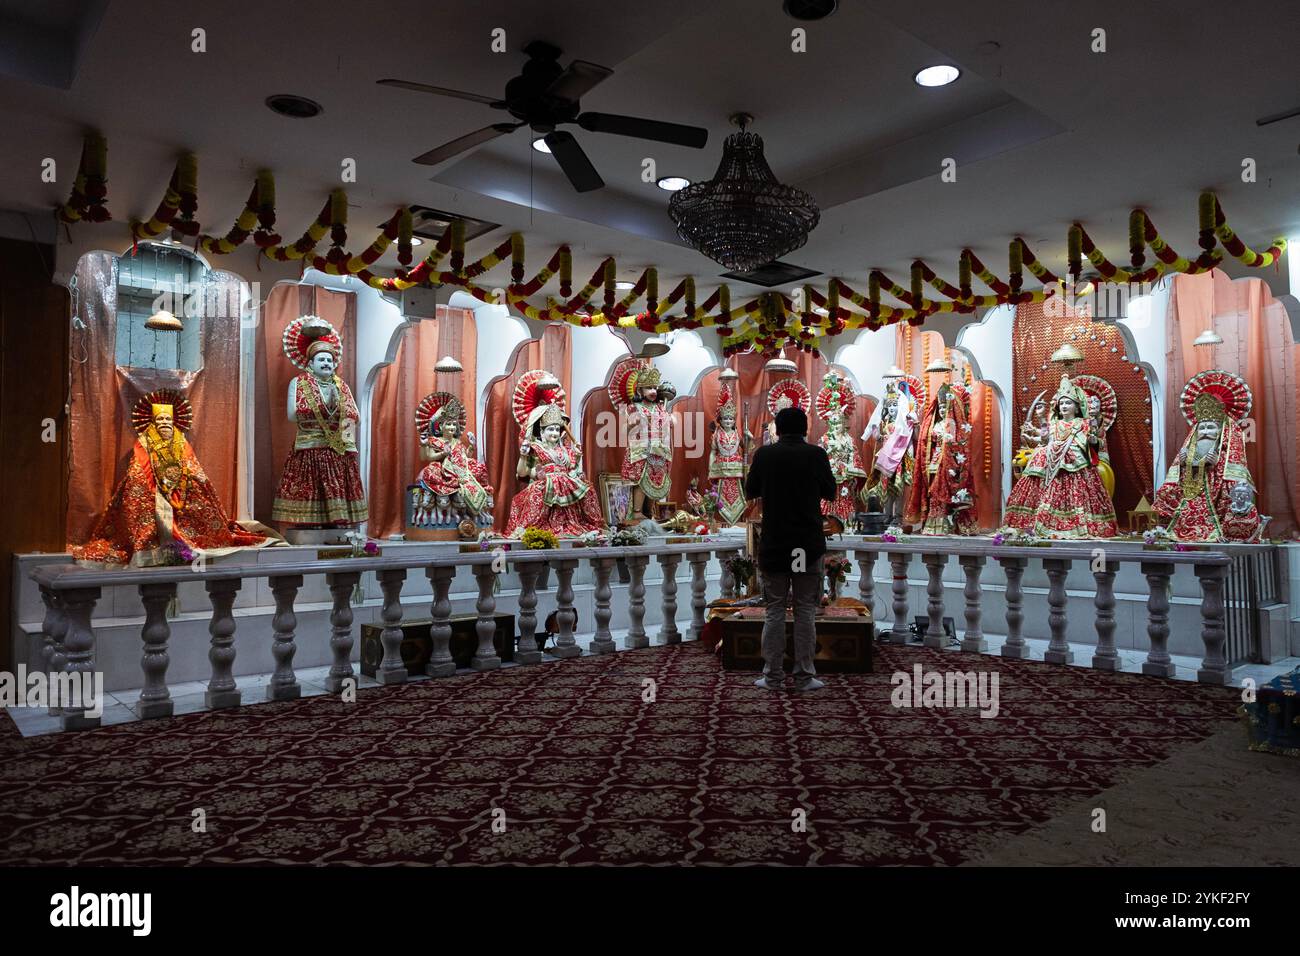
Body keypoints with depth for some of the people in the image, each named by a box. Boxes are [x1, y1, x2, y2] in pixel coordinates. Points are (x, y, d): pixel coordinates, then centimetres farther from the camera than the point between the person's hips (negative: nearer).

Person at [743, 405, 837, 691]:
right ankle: (804, 676, 9)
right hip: (809, 545, -1)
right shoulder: (816, 455, -5)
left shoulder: (764, 455, -3)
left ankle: (773, 676, 9)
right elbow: (830, 492, 7)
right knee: (805, 611, 7)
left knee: (775, 610, 7)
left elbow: (749, 492, 8)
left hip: (774, 545, 1)